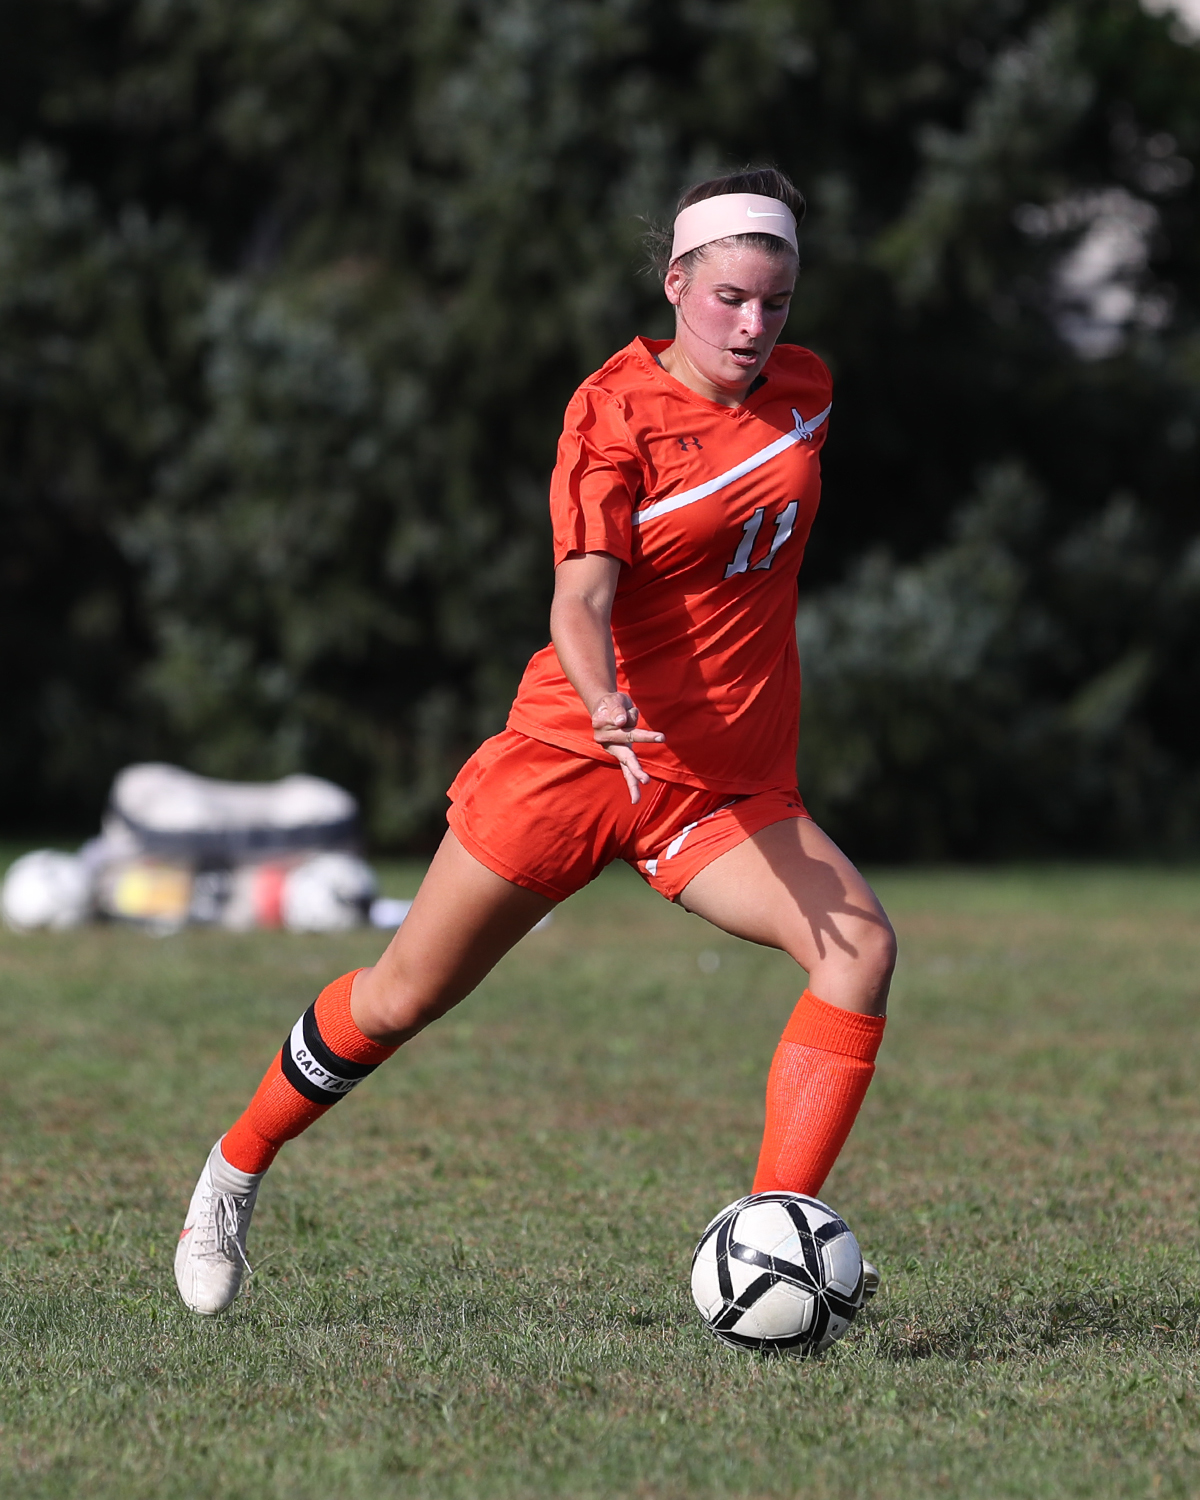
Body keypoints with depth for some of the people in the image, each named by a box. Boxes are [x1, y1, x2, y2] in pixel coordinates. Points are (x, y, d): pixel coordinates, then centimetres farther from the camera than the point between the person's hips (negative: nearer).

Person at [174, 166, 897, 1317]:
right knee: (402, 1000, 4)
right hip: (577, 752, -4)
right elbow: (582, 592, -26)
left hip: (732, 784, 4)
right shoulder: (614, 409, -13)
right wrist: (604, 703, -45)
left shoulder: (804, 389, 4)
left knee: (859, 948, -22)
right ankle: (235, 1171, 29)